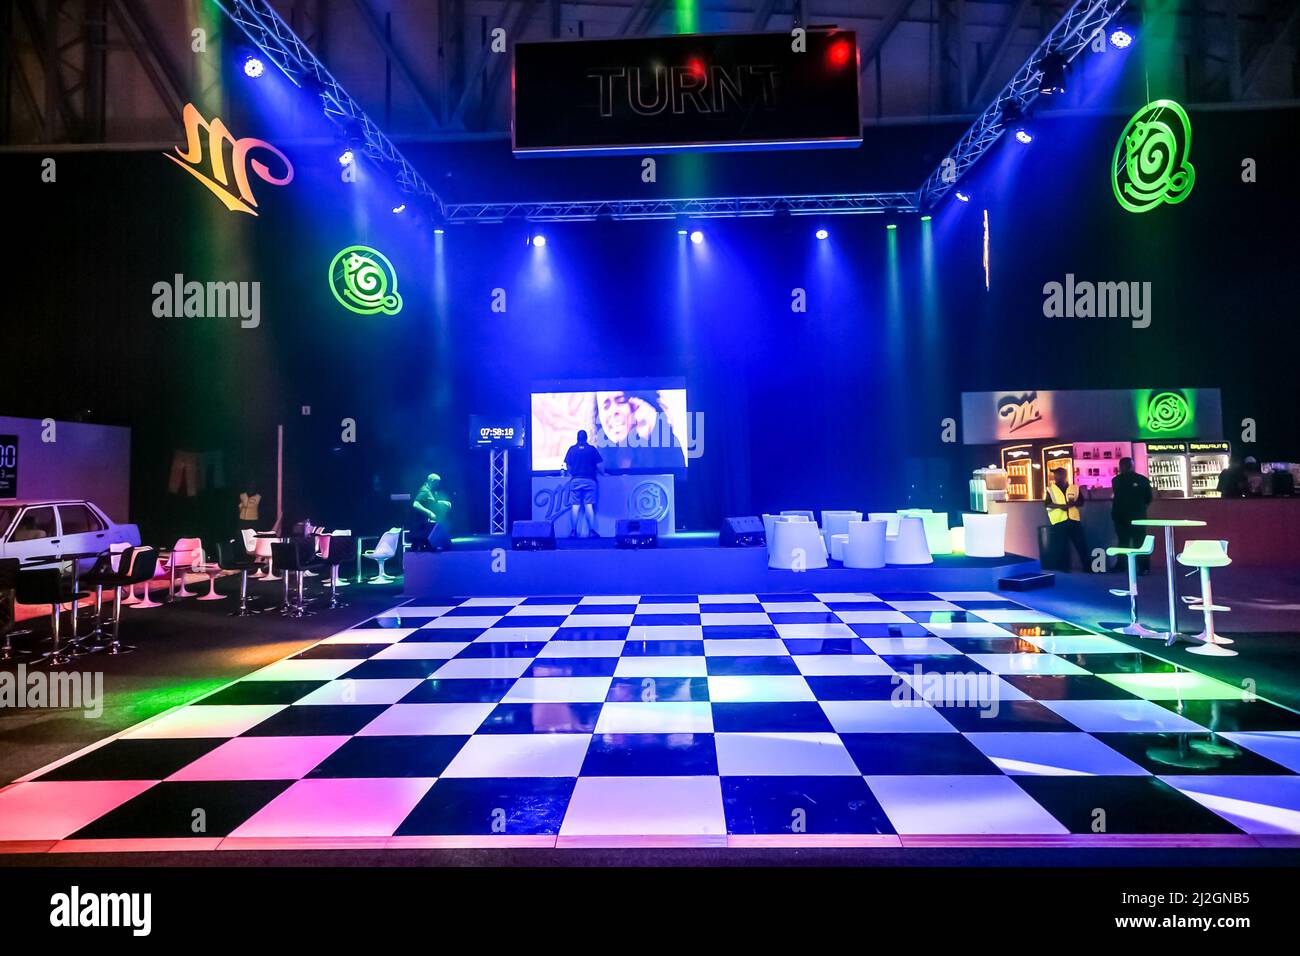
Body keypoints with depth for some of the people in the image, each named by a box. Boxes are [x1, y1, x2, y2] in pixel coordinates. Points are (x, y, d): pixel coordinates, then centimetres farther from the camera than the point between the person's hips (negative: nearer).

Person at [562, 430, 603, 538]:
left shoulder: (572, 449, 5)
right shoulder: (592, 449, 2)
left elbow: (568, 466, 6)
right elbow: (598, 466, 0)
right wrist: (601, 472, 19)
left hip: (575, 480, 1)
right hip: (589, 480, -1)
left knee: (575, 506, 1)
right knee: (589, 506, -3)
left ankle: (573, 531, 0)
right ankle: (591, 531, -6)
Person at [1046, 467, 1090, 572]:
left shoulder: (1074, 488, 12)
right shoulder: (1050, 489, 7)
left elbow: (1081, 502, 10)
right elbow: (1048, 504, -1)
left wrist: (1073, 503, -11)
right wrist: (1061, 506, -16)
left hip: (1074, 519, 1)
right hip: (1059, 521, -1)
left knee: (1081, 543, 1)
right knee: (1061, 545, -1)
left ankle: (1087, 567, 12)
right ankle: (1064, 568, 7)